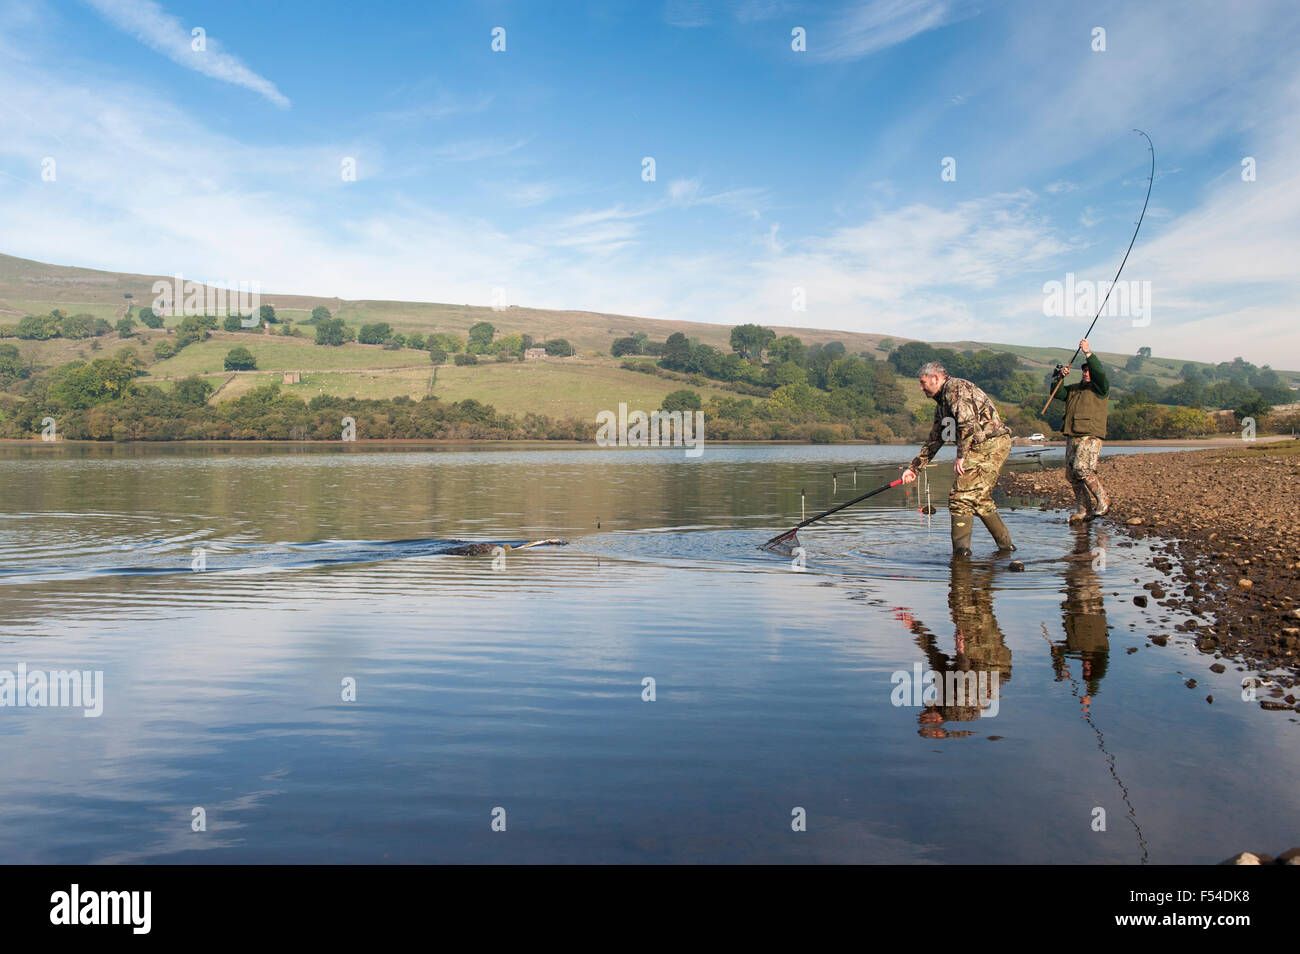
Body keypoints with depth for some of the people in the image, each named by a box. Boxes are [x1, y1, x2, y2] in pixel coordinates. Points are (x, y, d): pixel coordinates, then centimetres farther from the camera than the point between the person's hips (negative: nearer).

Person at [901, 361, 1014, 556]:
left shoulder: (955, 387, -7)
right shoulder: (941, 404, 23)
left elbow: (968, 422, -21)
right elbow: (934, 441, 28)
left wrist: (961, 456, -23)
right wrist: (913, 468, 26)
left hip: (990, 443, -10)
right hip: (981, 447, 10)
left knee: (961, 497, -11)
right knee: (979, 498, 16)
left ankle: (961, 550, -9)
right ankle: (1005, 544, 22)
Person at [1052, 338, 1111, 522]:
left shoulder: (1100, 389, 3)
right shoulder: (1073, 389, 21)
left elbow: (1100, 373, -15)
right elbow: (1058, 393, 9)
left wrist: (1088, 353, -19)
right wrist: (1060, 375, -6)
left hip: (1091, 436, -7)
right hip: (1072, 437, 7)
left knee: (1083, 469, -23)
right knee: (1072, 476, 4)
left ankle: (1103, 501, -7)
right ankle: (1084, 510, 12)